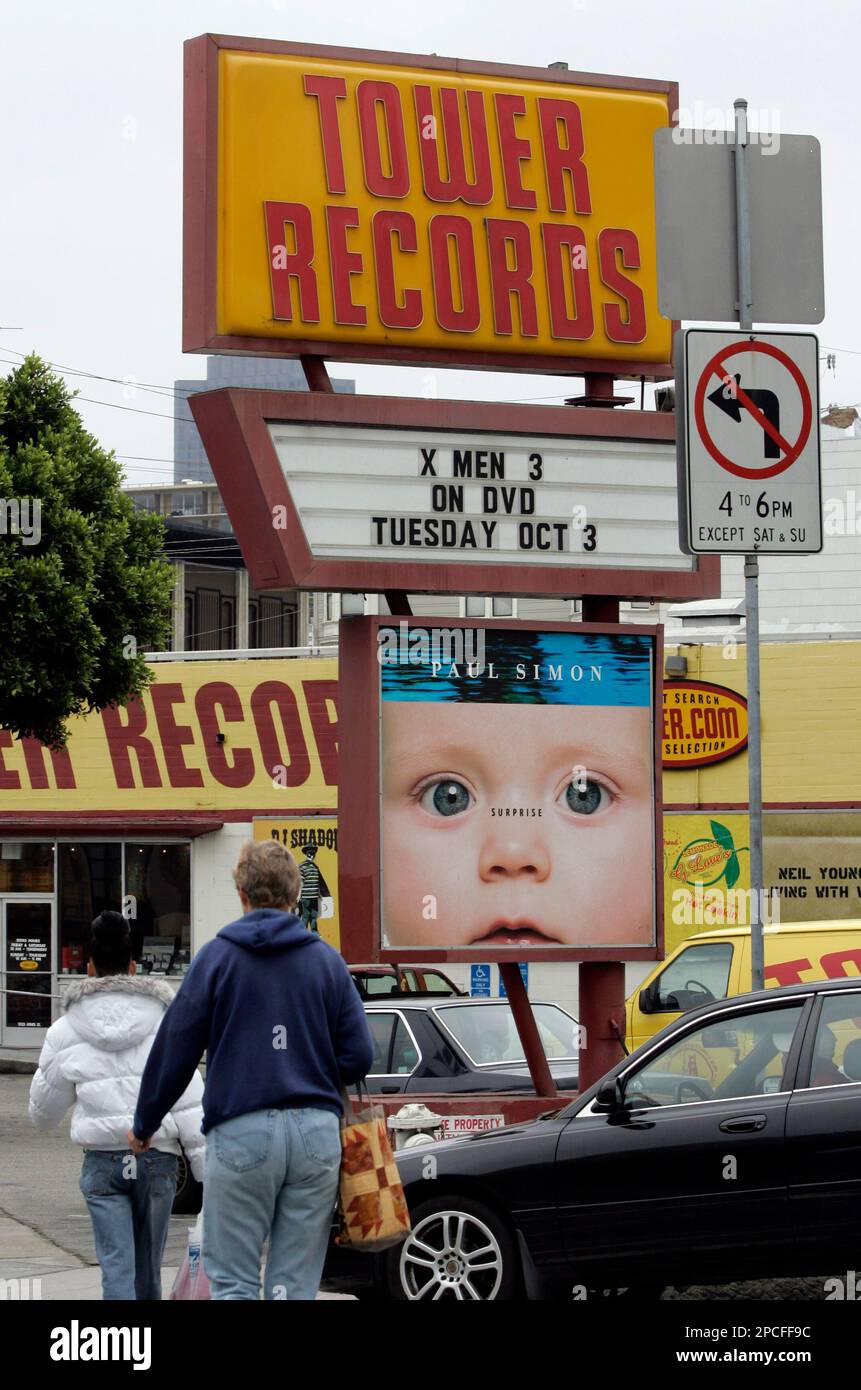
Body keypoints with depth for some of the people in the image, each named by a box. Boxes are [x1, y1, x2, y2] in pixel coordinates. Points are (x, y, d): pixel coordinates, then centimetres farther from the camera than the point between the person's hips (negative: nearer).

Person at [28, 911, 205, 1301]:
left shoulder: (66, 1031, 2)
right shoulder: (164, 1022, 1)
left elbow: (42, 1112, 13)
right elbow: (190, 1099, -4)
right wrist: (209, 1169, -1)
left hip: (103, 1161, -1)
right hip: (157, 1155, 1)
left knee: (117, 1265, -4)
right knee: (147, 1266, 15)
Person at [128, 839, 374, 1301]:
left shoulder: (216, 957, 1)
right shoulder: (327, 960, 7)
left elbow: (175, 1051, 2)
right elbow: (358, 1057, 5)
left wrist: (143, 1125, 16)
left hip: (241, 1133, -2)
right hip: (317, 1130, 2)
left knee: (233, 1281, 3)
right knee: (296, 1284, 6)